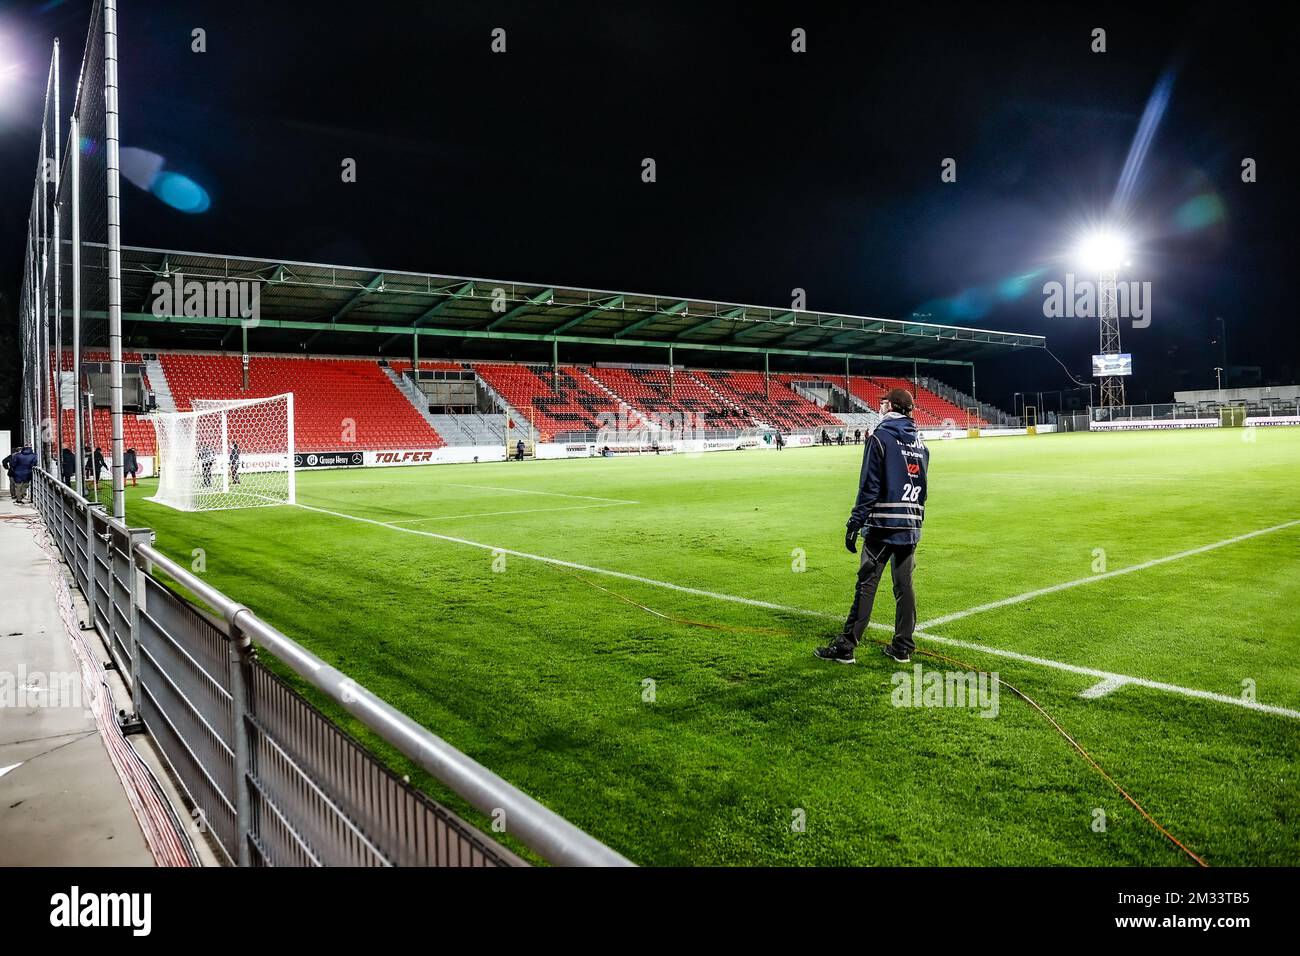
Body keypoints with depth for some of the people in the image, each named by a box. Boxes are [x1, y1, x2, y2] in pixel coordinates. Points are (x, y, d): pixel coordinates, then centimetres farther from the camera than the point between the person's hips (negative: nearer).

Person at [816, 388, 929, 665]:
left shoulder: (880, 437, -8)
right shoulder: (920, 442, 13)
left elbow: (869, 487, -13)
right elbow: (921, 487, 17)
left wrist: (854, 524, -11)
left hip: (883, 524, -6)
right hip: (911, 526, 6)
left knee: (866, 584, -4)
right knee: (904, 585, 10)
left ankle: (846, 646, -1)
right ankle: (903, 647, 15)